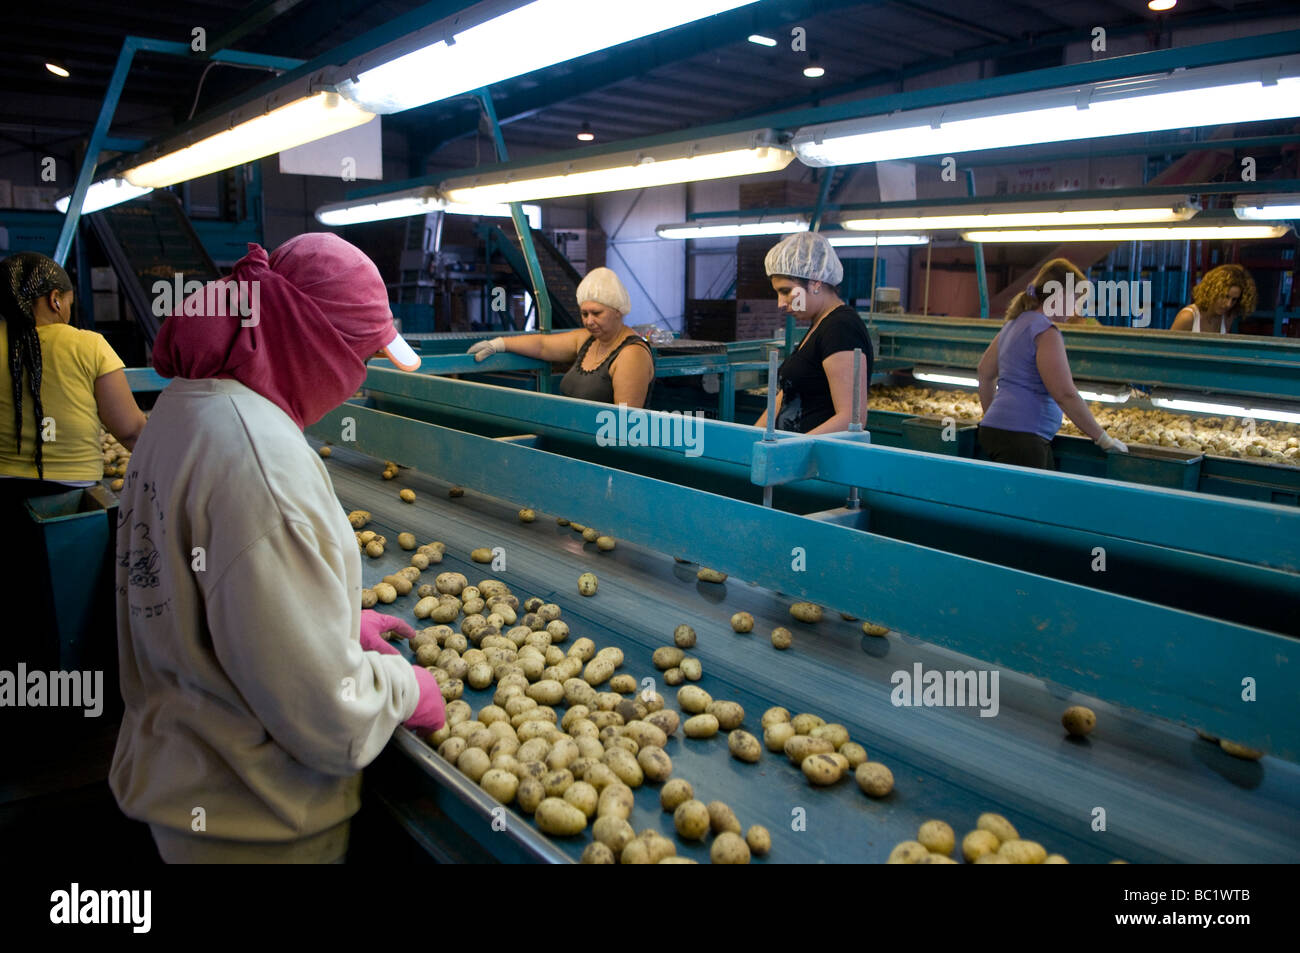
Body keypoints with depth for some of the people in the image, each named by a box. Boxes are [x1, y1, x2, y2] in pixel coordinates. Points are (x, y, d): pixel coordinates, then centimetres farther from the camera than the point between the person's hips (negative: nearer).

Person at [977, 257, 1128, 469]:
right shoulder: (1046, 332, -11)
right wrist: (1103, 439, -7)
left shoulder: (1014, 323, 17)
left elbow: (985, 372, 26)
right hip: (1020, 438, -9)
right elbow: (1065, 394, -15)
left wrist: (993, 417, 35)